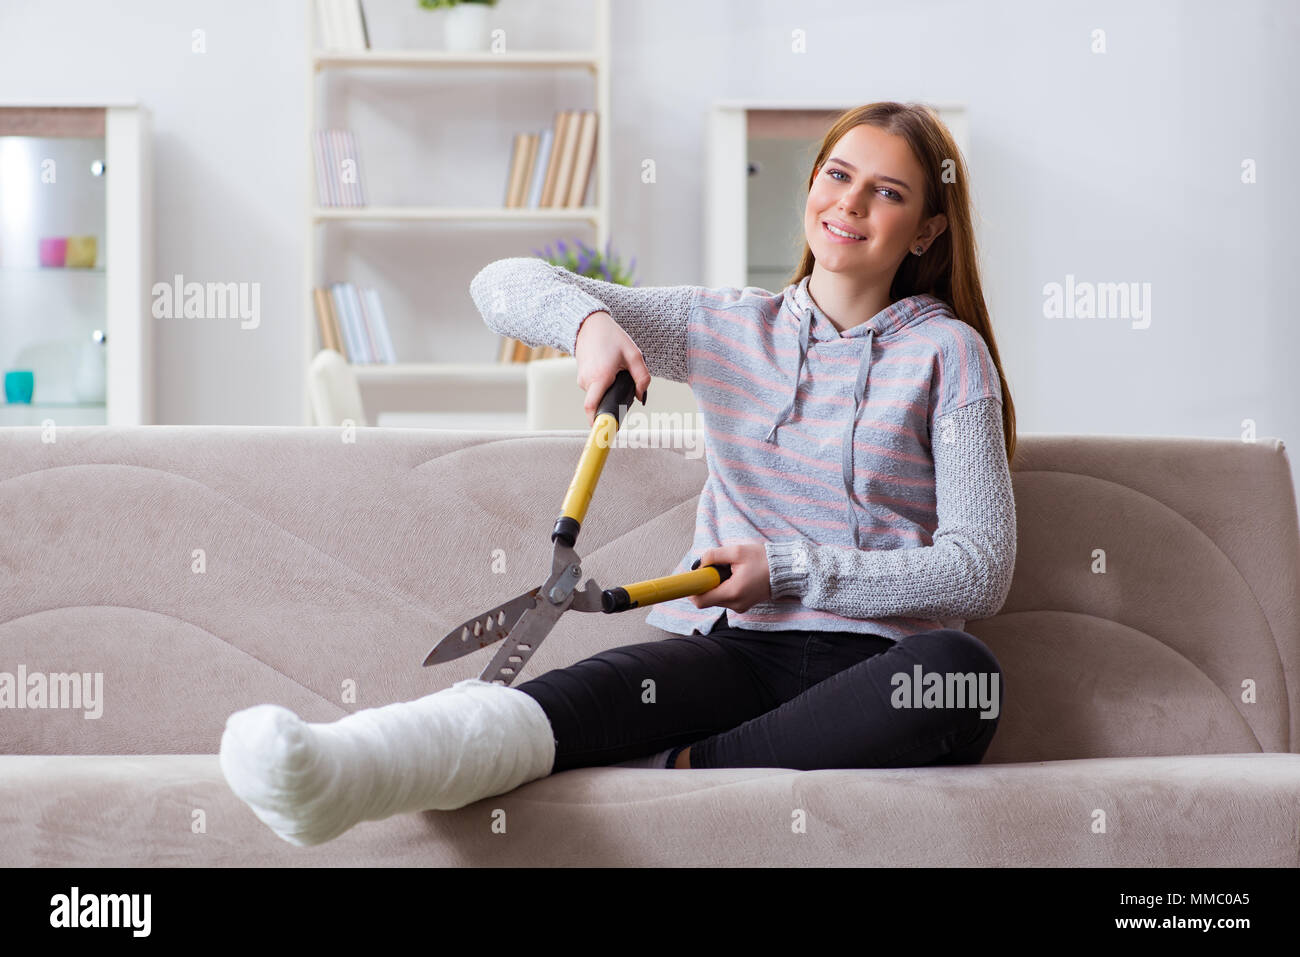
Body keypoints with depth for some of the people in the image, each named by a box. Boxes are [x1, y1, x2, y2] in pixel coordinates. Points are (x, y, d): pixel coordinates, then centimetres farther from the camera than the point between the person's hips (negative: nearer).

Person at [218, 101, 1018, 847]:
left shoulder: (947, 352, 7)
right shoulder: (727, 325, 16)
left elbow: (980, 569, -1)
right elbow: (504, 285, 13)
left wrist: (788, 569, -8)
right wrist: (591, 319, -10)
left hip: (864, 662, -1)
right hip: (730, 648, 1)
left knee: (962, 670, -38)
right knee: (608, 685, -34)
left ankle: (662, 773, -42)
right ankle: (337, 771, -62)